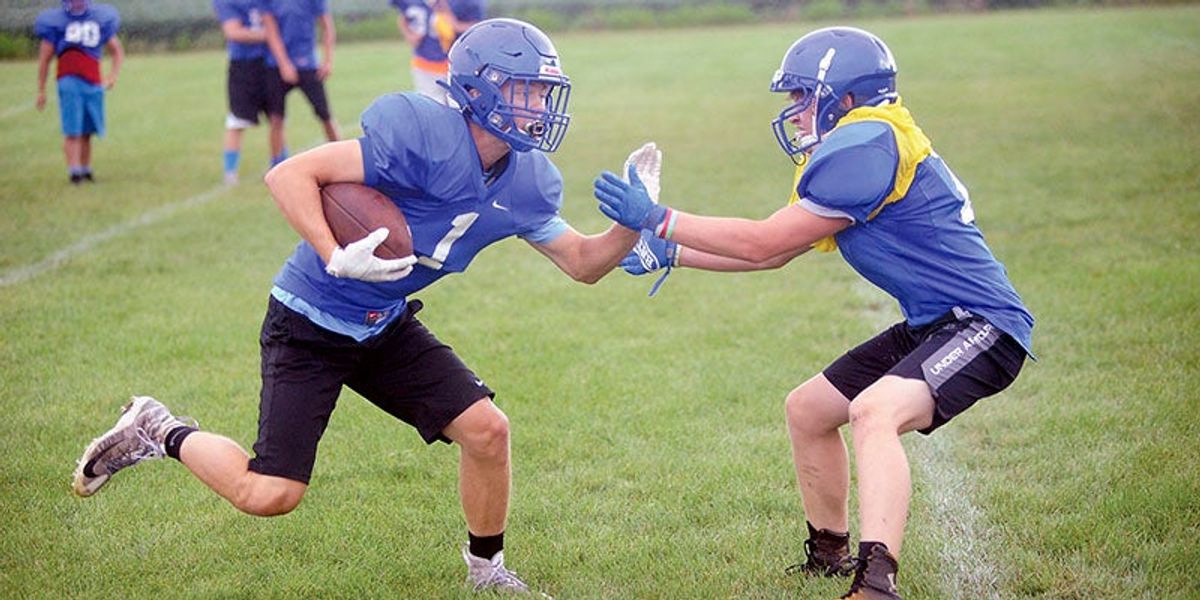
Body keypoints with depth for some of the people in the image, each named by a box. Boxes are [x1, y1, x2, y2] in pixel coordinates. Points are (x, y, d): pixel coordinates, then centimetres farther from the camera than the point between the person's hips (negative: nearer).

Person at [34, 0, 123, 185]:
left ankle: (85, 169, 14)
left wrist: (112, 76, 2)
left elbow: (118, 51, 18)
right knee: (72, 131, -9)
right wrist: (41, 91, 5)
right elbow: (44, 59, 6)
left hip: (94, 84, 3)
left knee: (87, 131, 5)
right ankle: (74, 170, -8)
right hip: (69, 81, -3)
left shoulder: (100, 20, 11)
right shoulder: (55, 22, 2)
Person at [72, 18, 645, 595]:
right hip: (311, 322, -7)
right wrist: (337, 259, -36)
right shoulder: (422, 135, -27)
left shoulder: (526, 184, -3)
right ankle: (160, 433, 18)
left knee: (486, 429, -6)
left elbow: (584, 262, 7)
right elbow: (289, 175, -26)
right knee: (269, 495, -9)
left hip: (387, 328, 7)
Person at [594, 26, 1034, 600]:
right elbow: (773, 253, 20)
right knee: (807, 410, 18)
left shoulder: (866, 146, -19)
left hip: (982, 325, -11)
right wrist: (668, 254, 20)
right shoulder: (854, 151, 13)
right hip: (930, 325, 11)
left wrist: (657, 220, -10)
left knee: (874, 412, -34)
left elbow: (764, 243, -17)